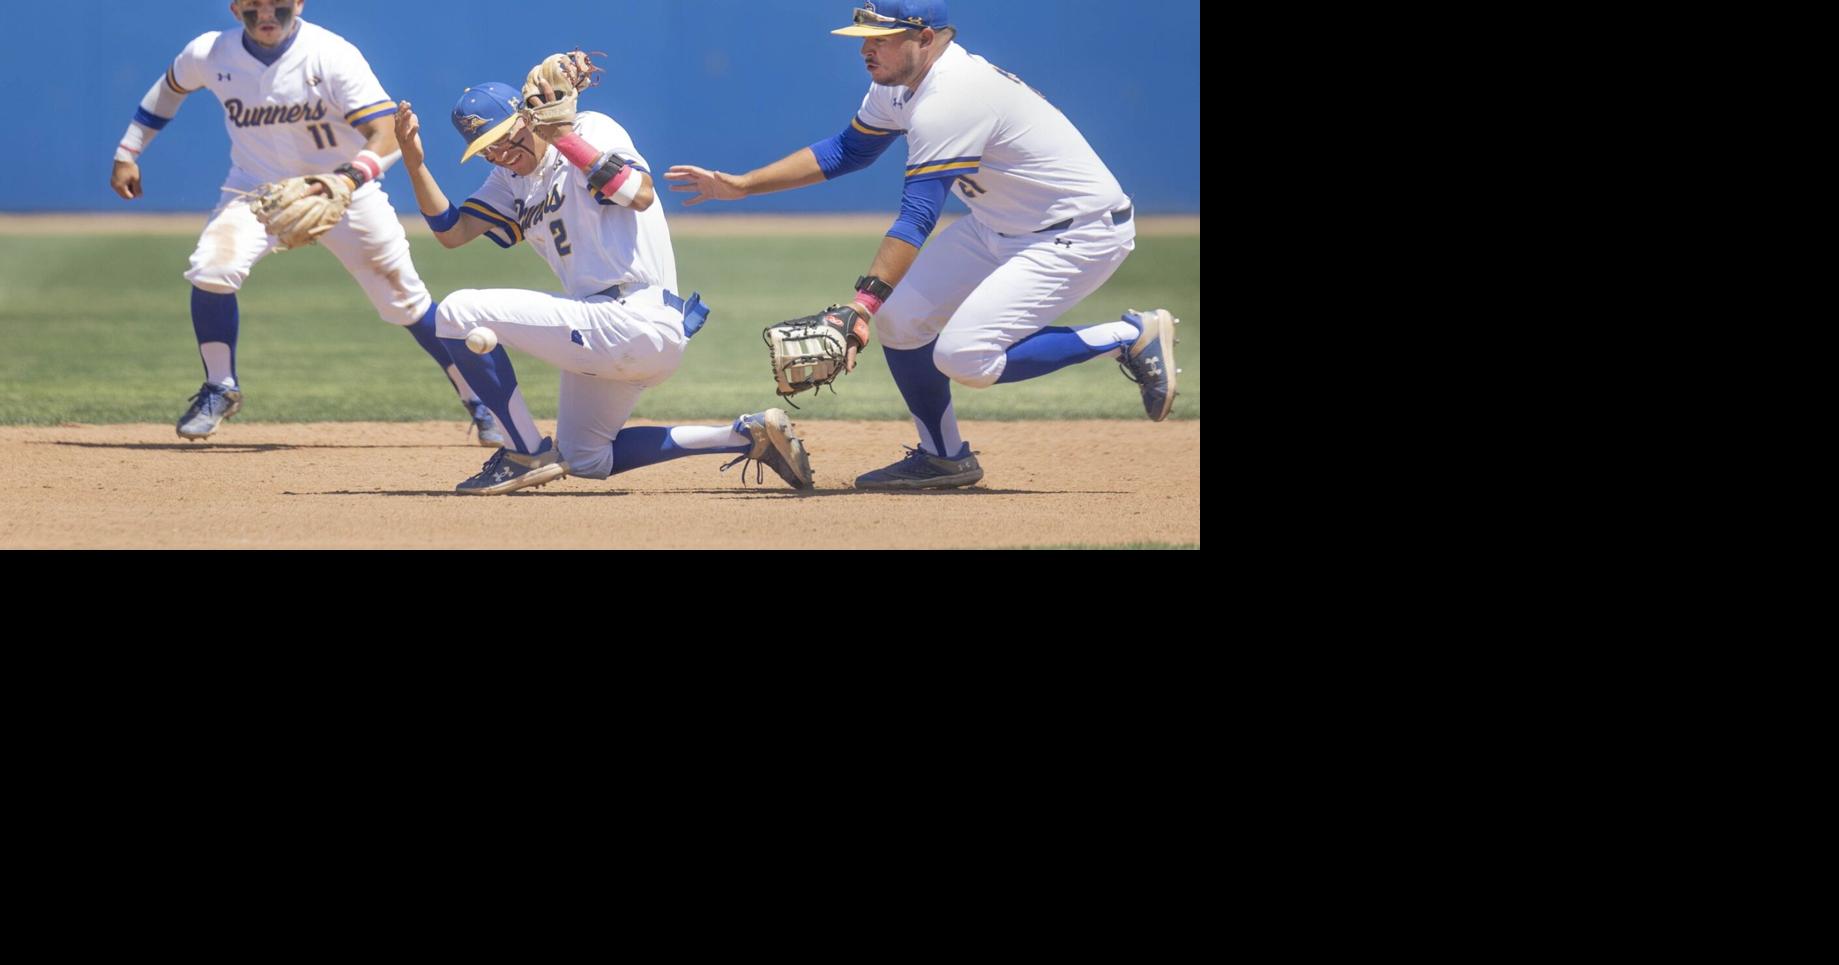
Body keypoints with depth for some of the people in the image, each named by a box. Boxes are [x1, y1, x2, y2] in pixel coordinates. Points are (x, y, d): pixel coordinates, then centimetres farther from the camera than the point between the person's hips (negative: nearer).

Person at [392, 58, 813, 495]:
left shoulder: (592, 131, -7)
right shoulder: (513, 181, 18)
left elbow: (640, 195, -24)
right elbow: (452, 231, 11)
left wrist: (563, 136, -25)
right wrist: (415, 164, -3)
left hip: (636, 323, -11)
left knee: (459, 312, -14)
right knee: (584, 459, 24)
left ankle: (527, 455, -7)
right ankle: (748, 436, 18)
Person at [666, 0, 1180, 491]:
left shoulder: (949, 99, -28)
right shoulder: (900, 83, 2)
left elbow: (916, 218, -33)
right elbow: (847, 150, 16)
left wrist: (861, 305, -38)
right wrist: (741, 185, 10)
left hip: (1084, 232, -10)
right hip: (999, 227, 10)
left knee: (964, 357, -21)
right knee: (899, 317, 1)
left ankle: (1132, 338, -7)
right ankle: (942, 457, 18)